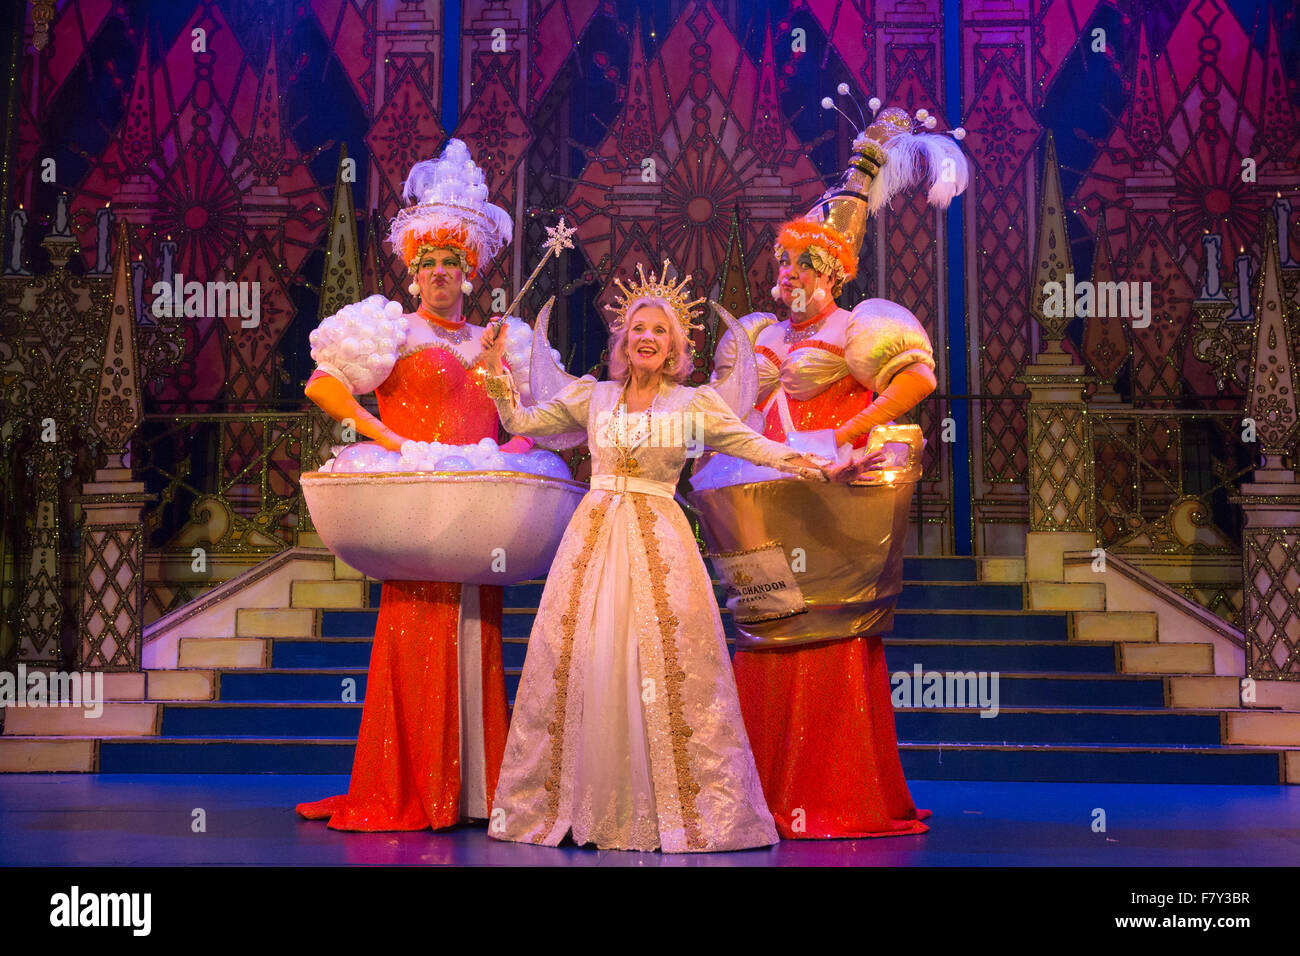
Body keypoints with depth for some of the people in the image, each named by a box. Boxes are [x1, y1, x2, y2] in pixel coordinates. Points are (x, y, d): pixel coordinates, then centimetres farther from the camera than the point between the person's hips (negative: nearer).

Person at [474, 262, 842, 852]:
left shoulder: (694, 404, 6)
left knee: (667, 667, -6)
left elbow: (751, 444, 0)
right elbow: (522, 422, 16)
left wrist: (808, 465, -13)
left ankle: (683, 810, 1)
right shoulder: (591, 396, 11)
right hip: (593, 537, 2)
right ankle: (566, 805, 12)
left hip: (658, 542, -2)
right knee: (575, 662, 2)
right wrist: (495, 368, 7)